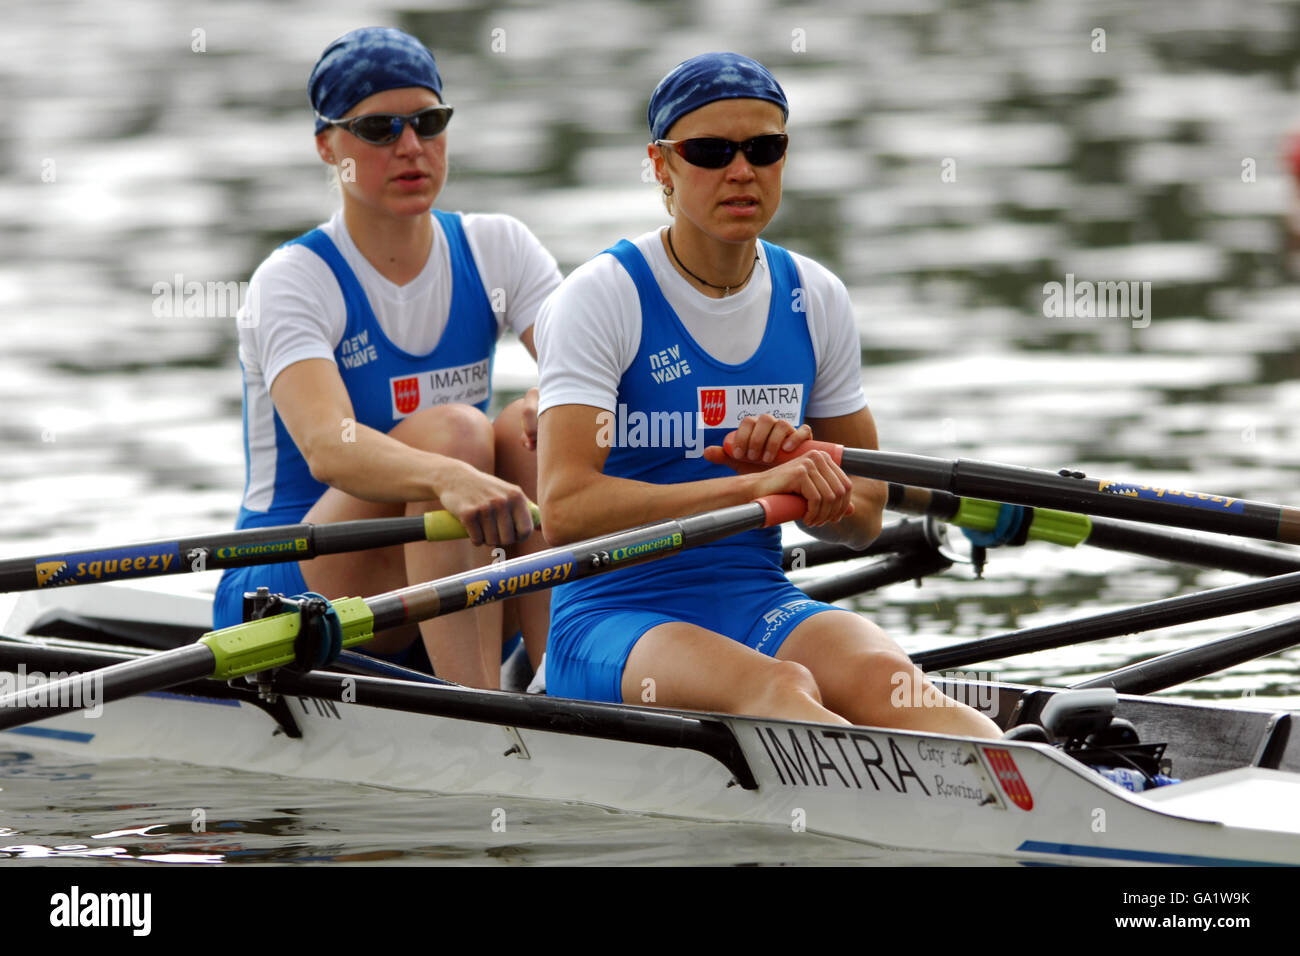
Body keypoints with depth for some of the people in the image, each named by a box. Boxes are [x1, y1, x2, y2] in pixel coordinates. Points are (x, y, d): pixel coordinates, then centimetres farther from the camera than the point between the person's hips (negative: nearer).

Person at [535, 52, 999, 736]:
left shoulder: (815, 301, 11)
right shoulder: (602, 297, -6)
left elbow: (863, 520, 16)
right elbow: (564, 510, -20)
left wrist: (793, 468, -8)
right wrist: (753, 485, -29)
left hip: (760, 607, 5)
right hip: (615, 622, -4)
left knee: (880, 678, -31)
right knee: (777, 688, -37)